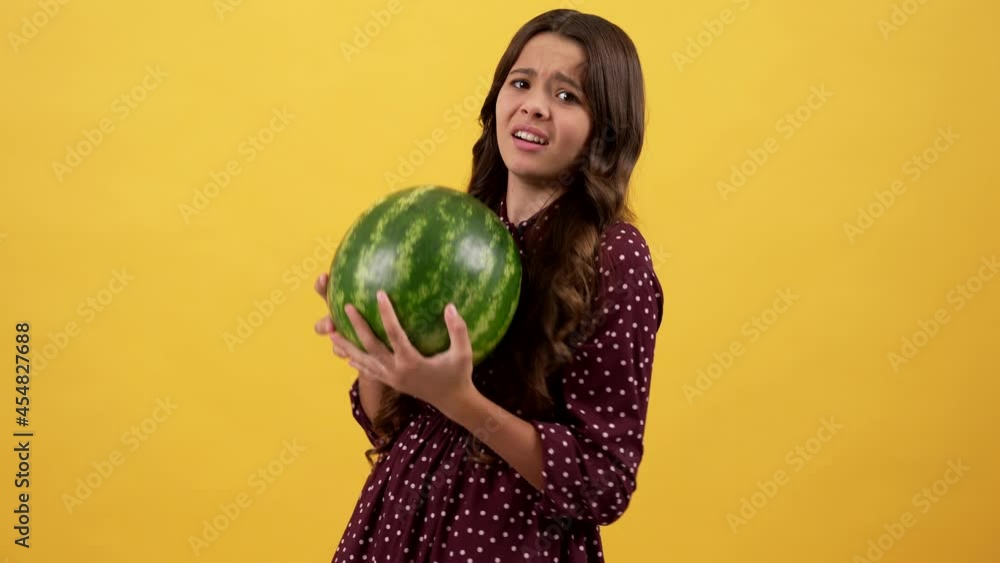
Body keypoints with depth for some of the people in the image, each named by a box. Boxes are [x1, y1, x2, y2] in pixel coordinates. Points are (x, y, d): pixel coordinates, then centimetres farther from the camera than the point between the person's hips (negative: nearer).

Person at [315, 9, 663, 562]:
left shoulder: (613, 258, -15)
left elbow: (604, 484, -16)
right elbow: (387, 427, 5)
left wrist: (458, 398, -26)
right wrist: (372, 351, -14)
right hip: (397, 517, 5)